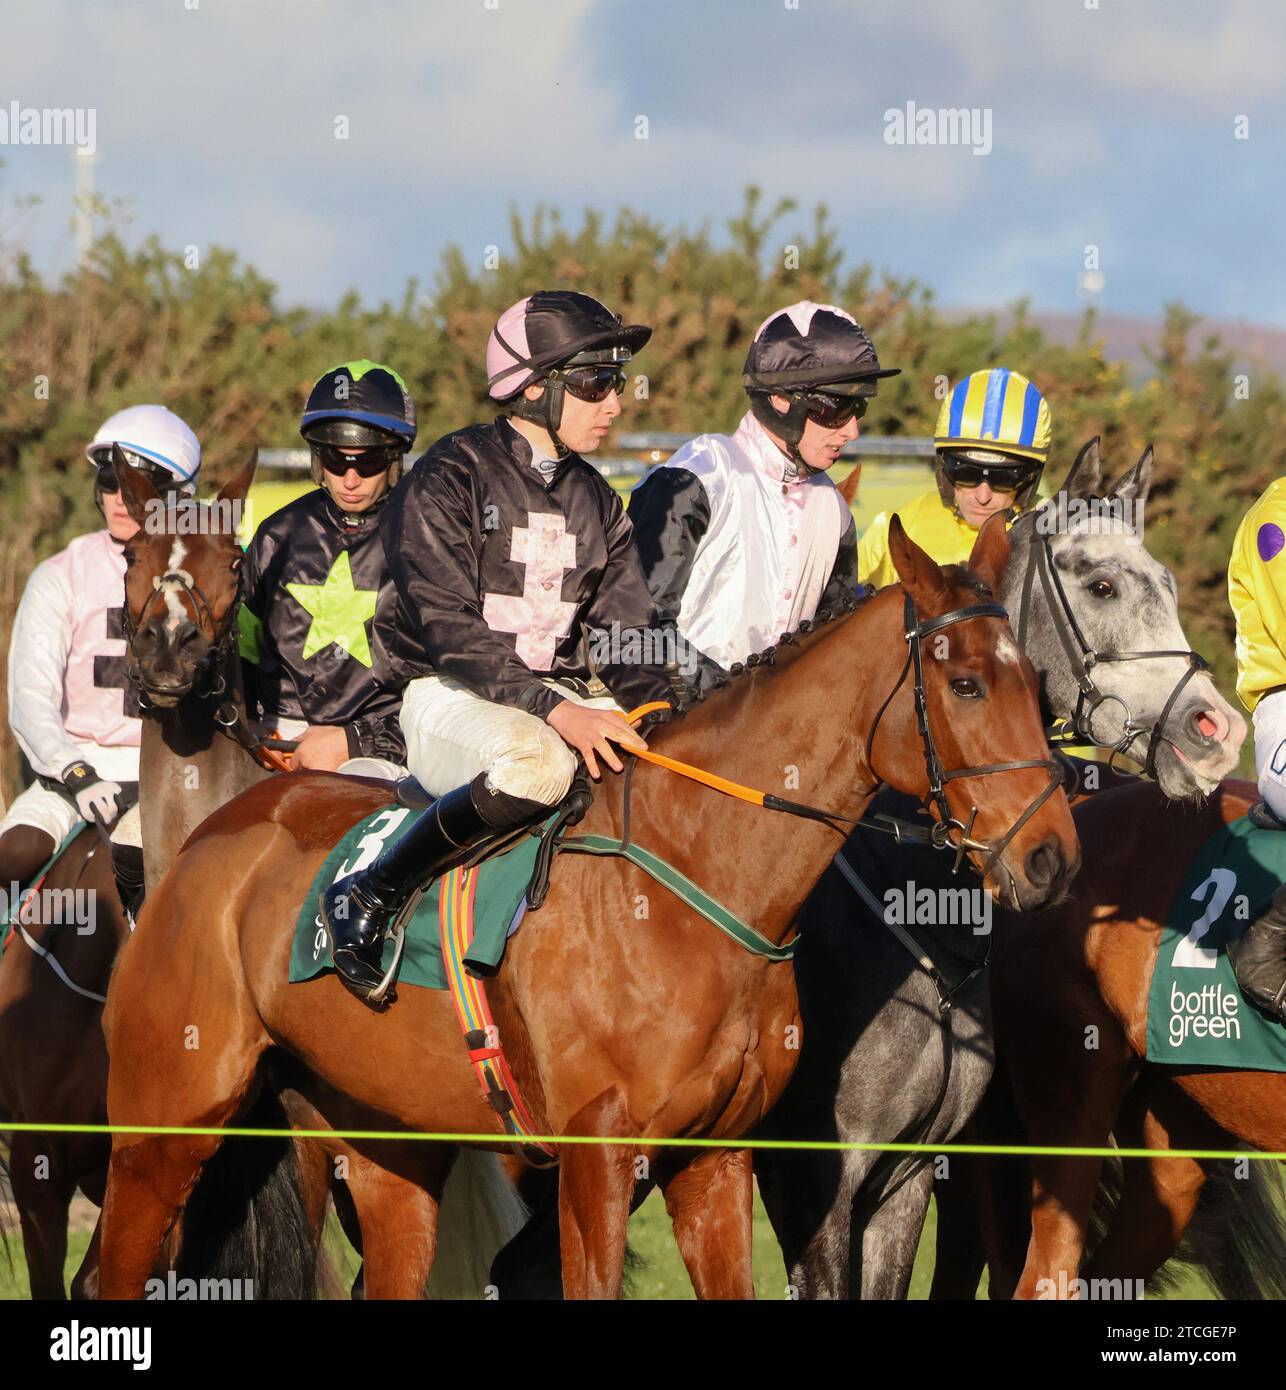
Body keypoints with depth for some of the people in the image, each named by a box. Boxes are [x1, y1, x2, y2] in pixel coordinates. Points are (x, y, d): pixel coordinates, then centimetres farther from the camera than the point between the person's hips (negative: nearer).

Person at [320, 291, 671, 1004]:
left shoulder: (595, 502, 15)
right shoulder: (450, 476, -8)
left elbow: (627, 638, 13)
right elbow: (446, 625, -18)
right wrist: (552, 709, -29)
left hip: (562, 696, 7)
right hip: (447, 696, -7)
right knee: (537, 761, -40)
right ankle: (367, 896, -25)